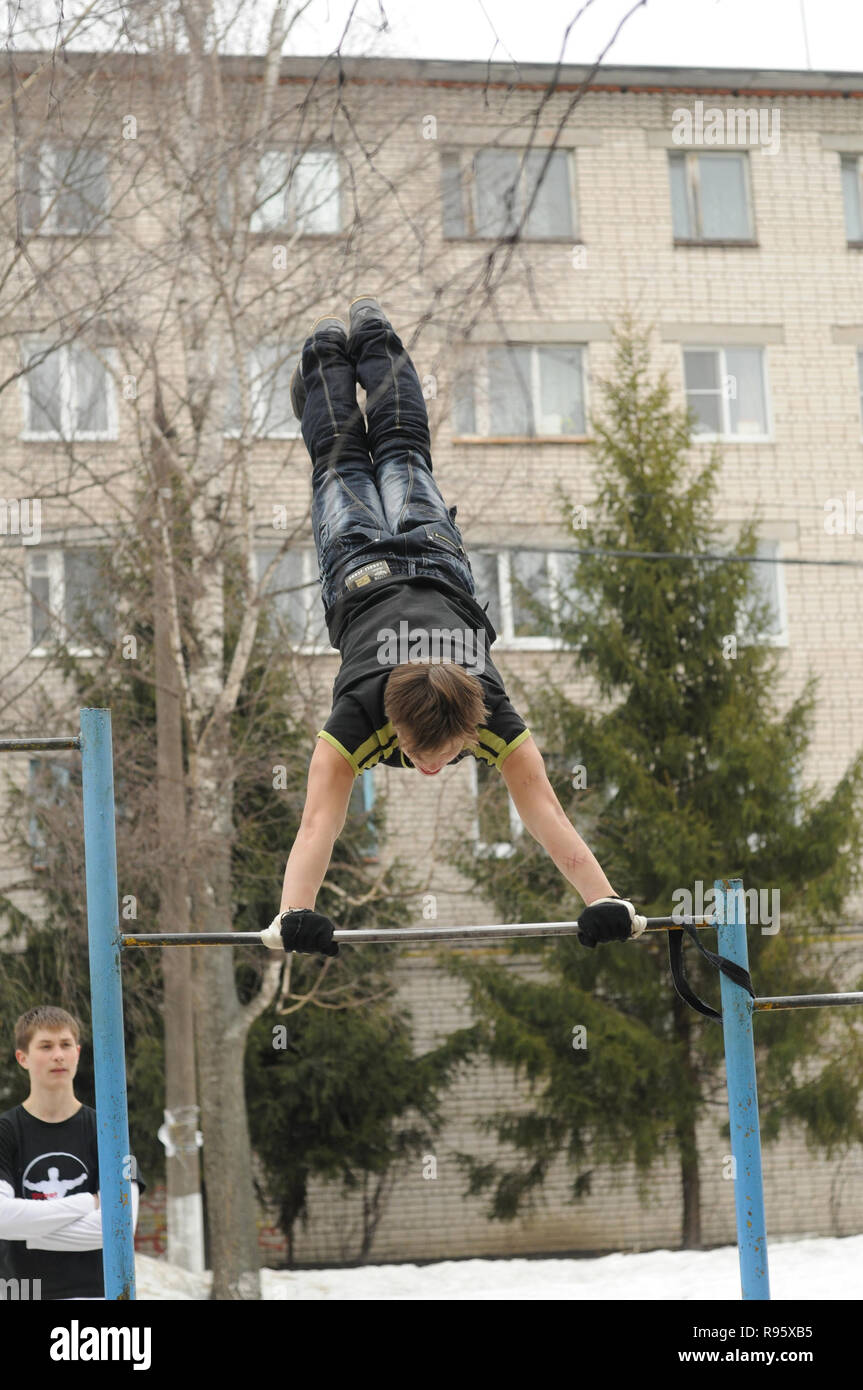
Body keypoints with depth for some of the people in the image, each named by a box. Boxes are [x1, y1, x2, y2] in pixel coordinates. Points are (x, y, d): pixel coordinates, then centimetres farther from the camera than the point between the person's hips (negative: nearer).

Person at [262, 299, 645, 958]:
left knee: (404, 453, 28)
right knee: (340, 464, 28)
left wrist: (606, 902, -47)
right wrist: (293, 916, -61)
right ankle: (327, 355, 51)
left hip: (439, 571, 1)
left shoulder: (494, 719, -40)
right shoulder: (357, 719, -44)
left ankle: (373, 336, 49)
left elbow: (547, 812, -41)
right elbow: (320, 821, -49)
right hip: (362, 576, -1)